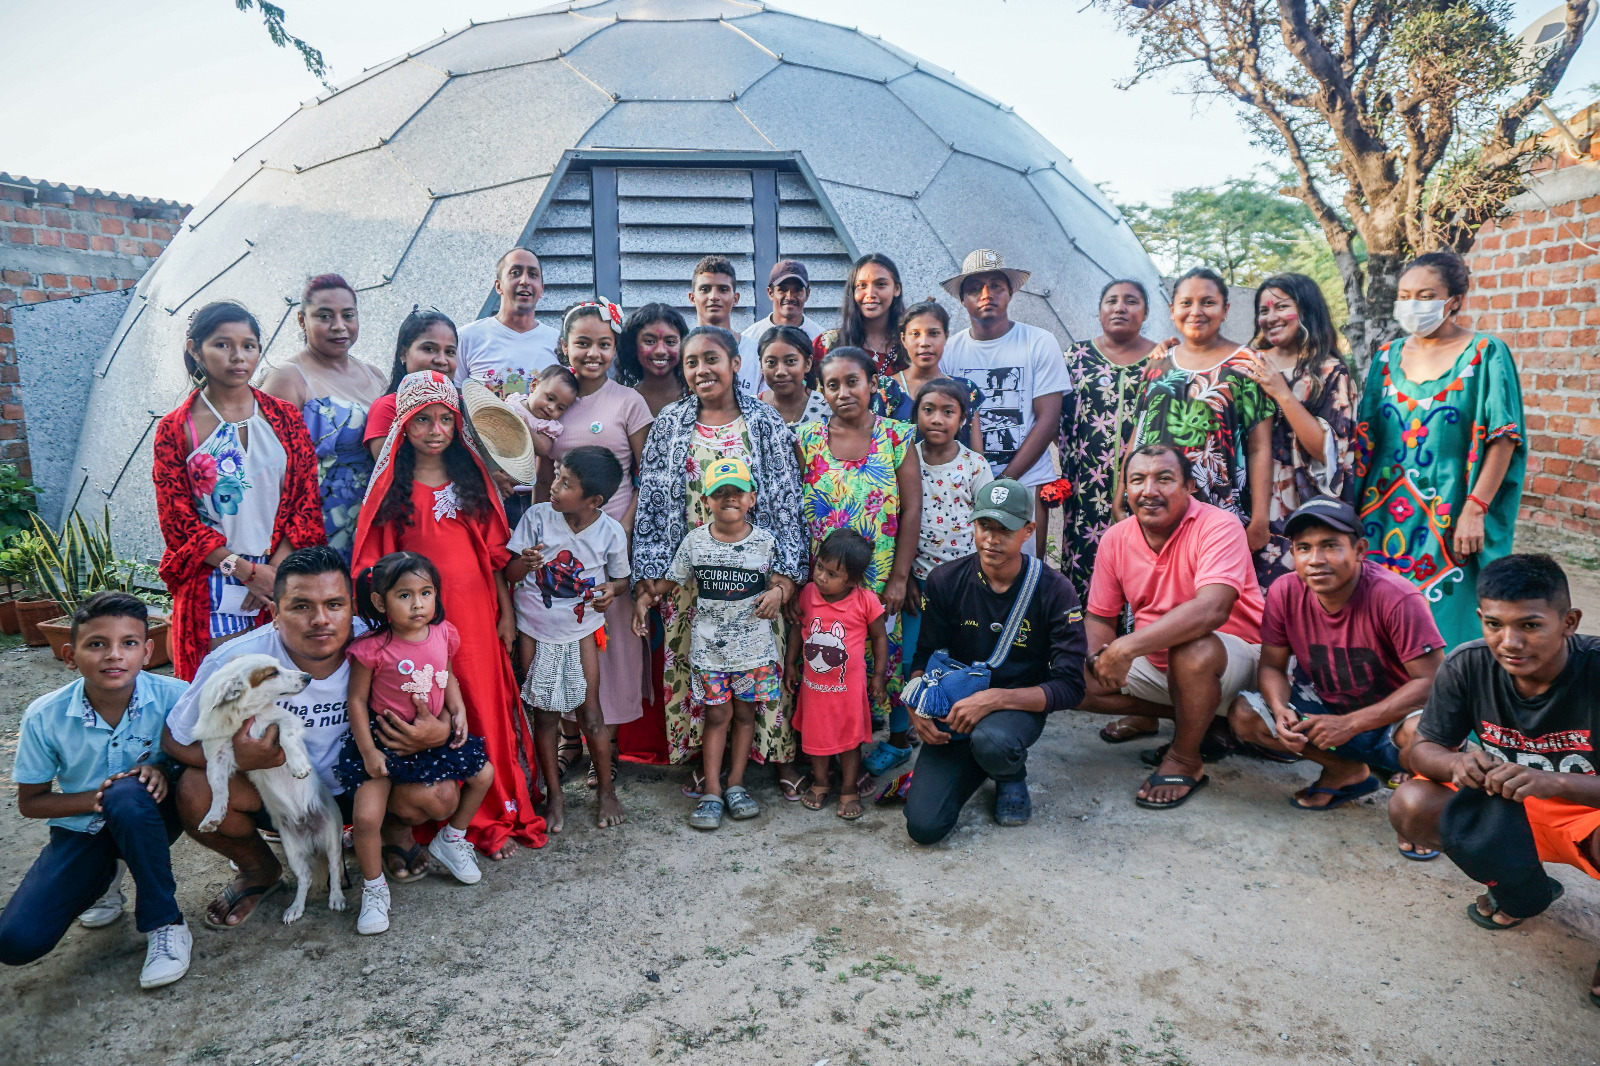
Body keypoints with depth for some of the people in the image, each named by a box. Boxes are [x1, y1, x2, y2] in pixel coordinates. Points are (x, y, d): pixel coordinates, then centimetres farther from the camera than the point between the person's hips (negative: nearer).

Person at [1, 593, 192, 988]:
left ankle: (164, 923, -19)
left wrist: (162, 770, -26)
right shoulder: (44, 717, -15)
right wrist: (94, 799, -22)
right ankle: (105, 877, 17)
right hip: (82, 828, 2)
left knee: (127, 794, -38)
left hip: (148, 817, -2)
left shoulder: (175, 696, -20)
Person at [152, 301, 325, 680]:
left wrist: (276, 569, -9)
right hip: (212, 592, -2)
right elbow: (177, 521, -1)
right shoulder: (175, 429, 1)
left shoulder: (284, 417, 7)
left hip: (284, 580, 2)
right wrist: (247, 571, -11)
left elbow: (308, 500, 3)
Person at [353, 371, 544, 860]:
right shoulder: (392, 485, 2)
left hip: (475, 613, 2)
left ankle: (494, 814, 16)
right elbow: (377, 563, 2)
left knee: (485, 708, 4)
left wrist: (506, 613, 6)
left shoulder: (471, 478, 8)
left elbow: (494, 552, 9)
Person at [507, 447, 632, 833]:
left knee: (591, 713, 1)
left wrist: (612, 590, -19)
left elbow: (621, 579, 4)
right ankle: (555, 796, 22)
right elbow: (510, 574, -7)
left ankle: (607, 791, 20)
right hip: (535, 630, 1)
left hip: (581, 630, -1)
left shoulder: (611, 532, -11)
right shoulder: (537, 517, -11)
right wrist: (526, 562, -29)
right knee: (545, 715, 7)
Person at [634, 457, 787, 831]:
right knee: (718, 715, 4)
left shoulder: (765, 541, -3)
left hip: (754, 645, 1)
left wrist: (776, 593, -13)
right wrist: (645, 599, -3)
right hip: (709, 646, 0)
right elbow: (673, 579, 8)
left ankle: (736, 783, 24)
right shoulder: (695, 541, -2)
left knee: (745, 713, 10)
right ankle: (712, 792, 12)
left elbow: (778, 580, 8)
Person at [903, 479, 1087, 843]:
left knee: (991, 741, -40)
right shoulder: (946, 580, -5)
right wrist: (916, 707, -16)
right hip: (957, 706, 2)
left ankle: (1012, 776, 0)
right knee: (924, 825, -17)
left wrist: (996, 698, -27)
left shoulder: (1053, 590, -12)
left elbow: (1070, 686, -14)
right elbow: (923, 656, 5)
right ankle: (973, 765, 17)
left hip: (1020, 705, -2)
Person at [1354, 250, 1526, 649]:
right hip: (1384, 511, 4)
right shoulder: (1389, 355, 10)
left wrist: (1474, 511, -16)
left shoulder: (1485, 355, -3)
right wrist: (1357, 508, 7)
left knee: (1442, 623, -1)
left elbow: (1503, 439, -9)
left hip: (1448, 518, -4)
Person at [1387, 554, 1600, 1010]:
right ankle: (1521, 892, 10)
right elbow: (1424, 748, -10)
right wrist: (1456, 762, -33)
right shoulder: (1467, 666, -17)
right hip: (1505, 808, 4)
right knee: (1409, 805, -20)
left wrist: (1553, 782, -46)